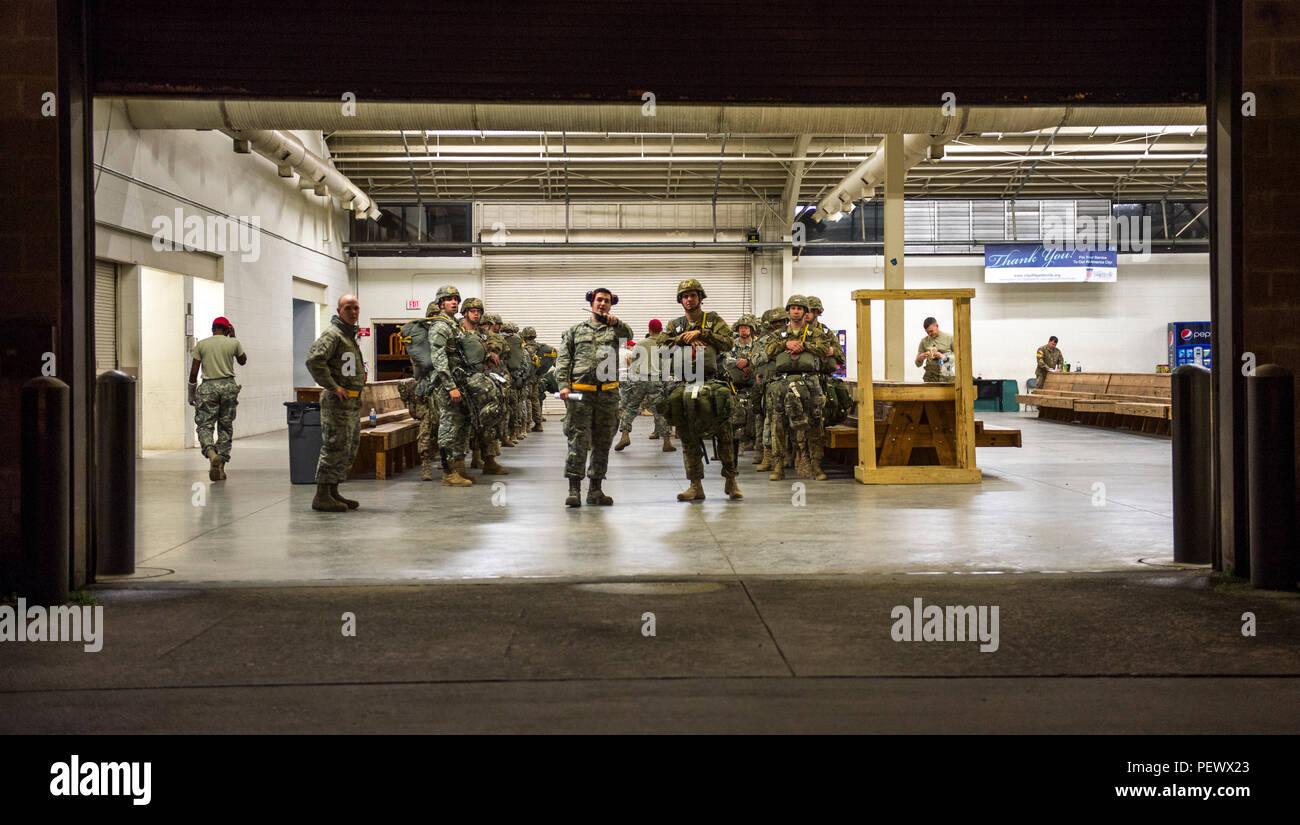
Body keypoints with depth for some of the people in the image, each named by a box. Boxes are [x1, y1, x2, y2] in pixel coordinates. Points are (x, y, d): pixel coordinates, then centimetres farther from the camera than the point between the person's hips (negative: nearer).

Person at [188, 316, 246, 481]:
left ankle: (211, 454, -29)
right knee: (226, 427, 9)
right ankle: (221, 466, 7)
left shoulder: (201, 345, 3)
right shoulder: (233, 343, 3)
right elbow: (243, 361, 23)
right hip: (229, 386, 1)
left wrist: (191, 393, 14)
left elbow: (193, 373, 2)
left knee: (205, 425, 0)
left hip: (208, 387, -1)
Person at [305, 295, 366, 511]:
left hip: (353, 402, 10)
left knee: (349, 449, 12)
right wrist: (333, 386, -22)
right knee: (335, 448, -9)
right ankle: (322, 497, -5)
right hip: (337, 402, -10)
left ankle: (333, 493, 20)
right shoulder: (332, 334, -12)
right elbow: (314, 359, -25)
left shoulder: (350, 335, 19)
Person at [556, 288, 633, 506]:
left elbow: (628, 334, -9)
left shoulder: (615, 329, 15)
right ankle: (574, 490, -6)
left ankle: (595, 489, 14)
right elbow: (563, 359, 8)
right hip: (580, 392, -2)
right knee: (578, 440, -8)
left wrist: (615, 322, -29)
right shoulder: (575, 330, 15)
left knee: (603, 442, 6)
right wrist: (563, 385, -6)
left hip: (608, 394, 2)